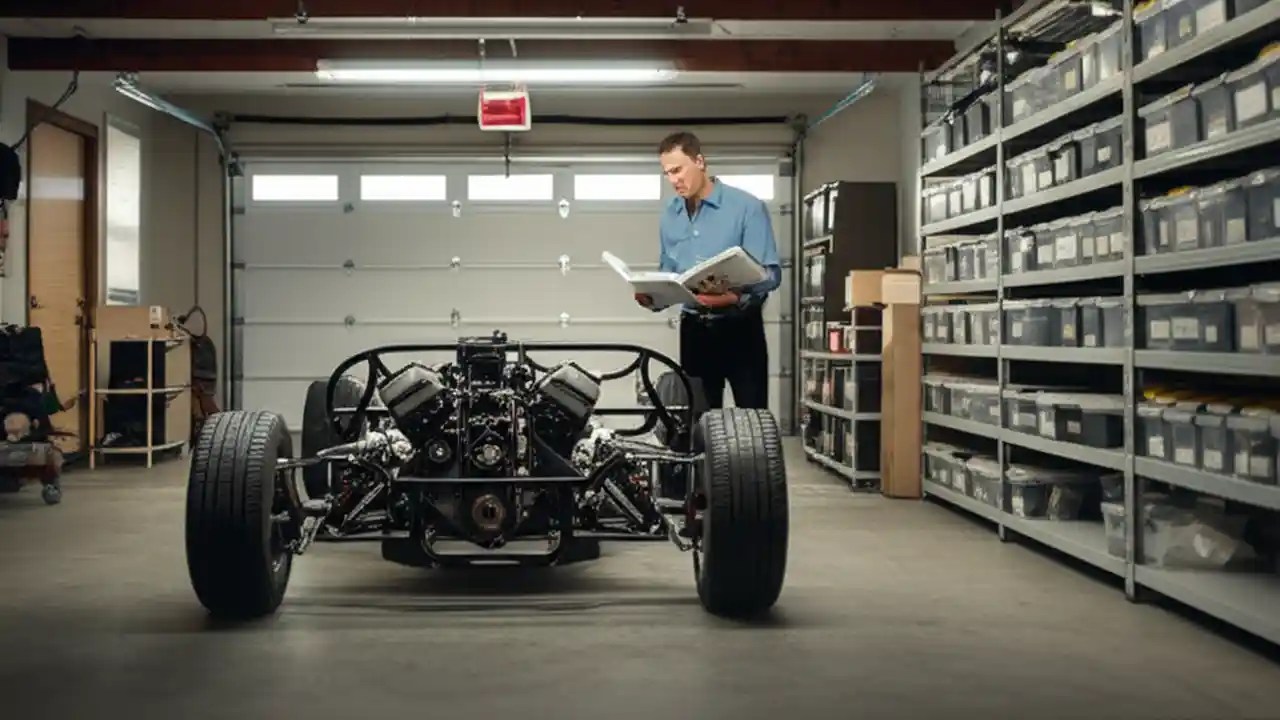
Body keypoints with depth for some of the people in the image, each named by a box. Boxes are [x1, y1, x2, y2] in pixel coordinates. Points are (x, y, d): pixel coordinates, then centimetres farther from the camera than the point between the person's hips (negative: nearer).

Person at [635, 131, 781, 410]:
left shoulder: (748, 207, -9)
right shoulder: (670, 215, 9)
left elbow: (770, 273, -15)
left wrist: (735, 297, -32)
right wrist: (653, 296, -6)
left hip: (739, 326, -5)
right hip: (694, 328, 5)